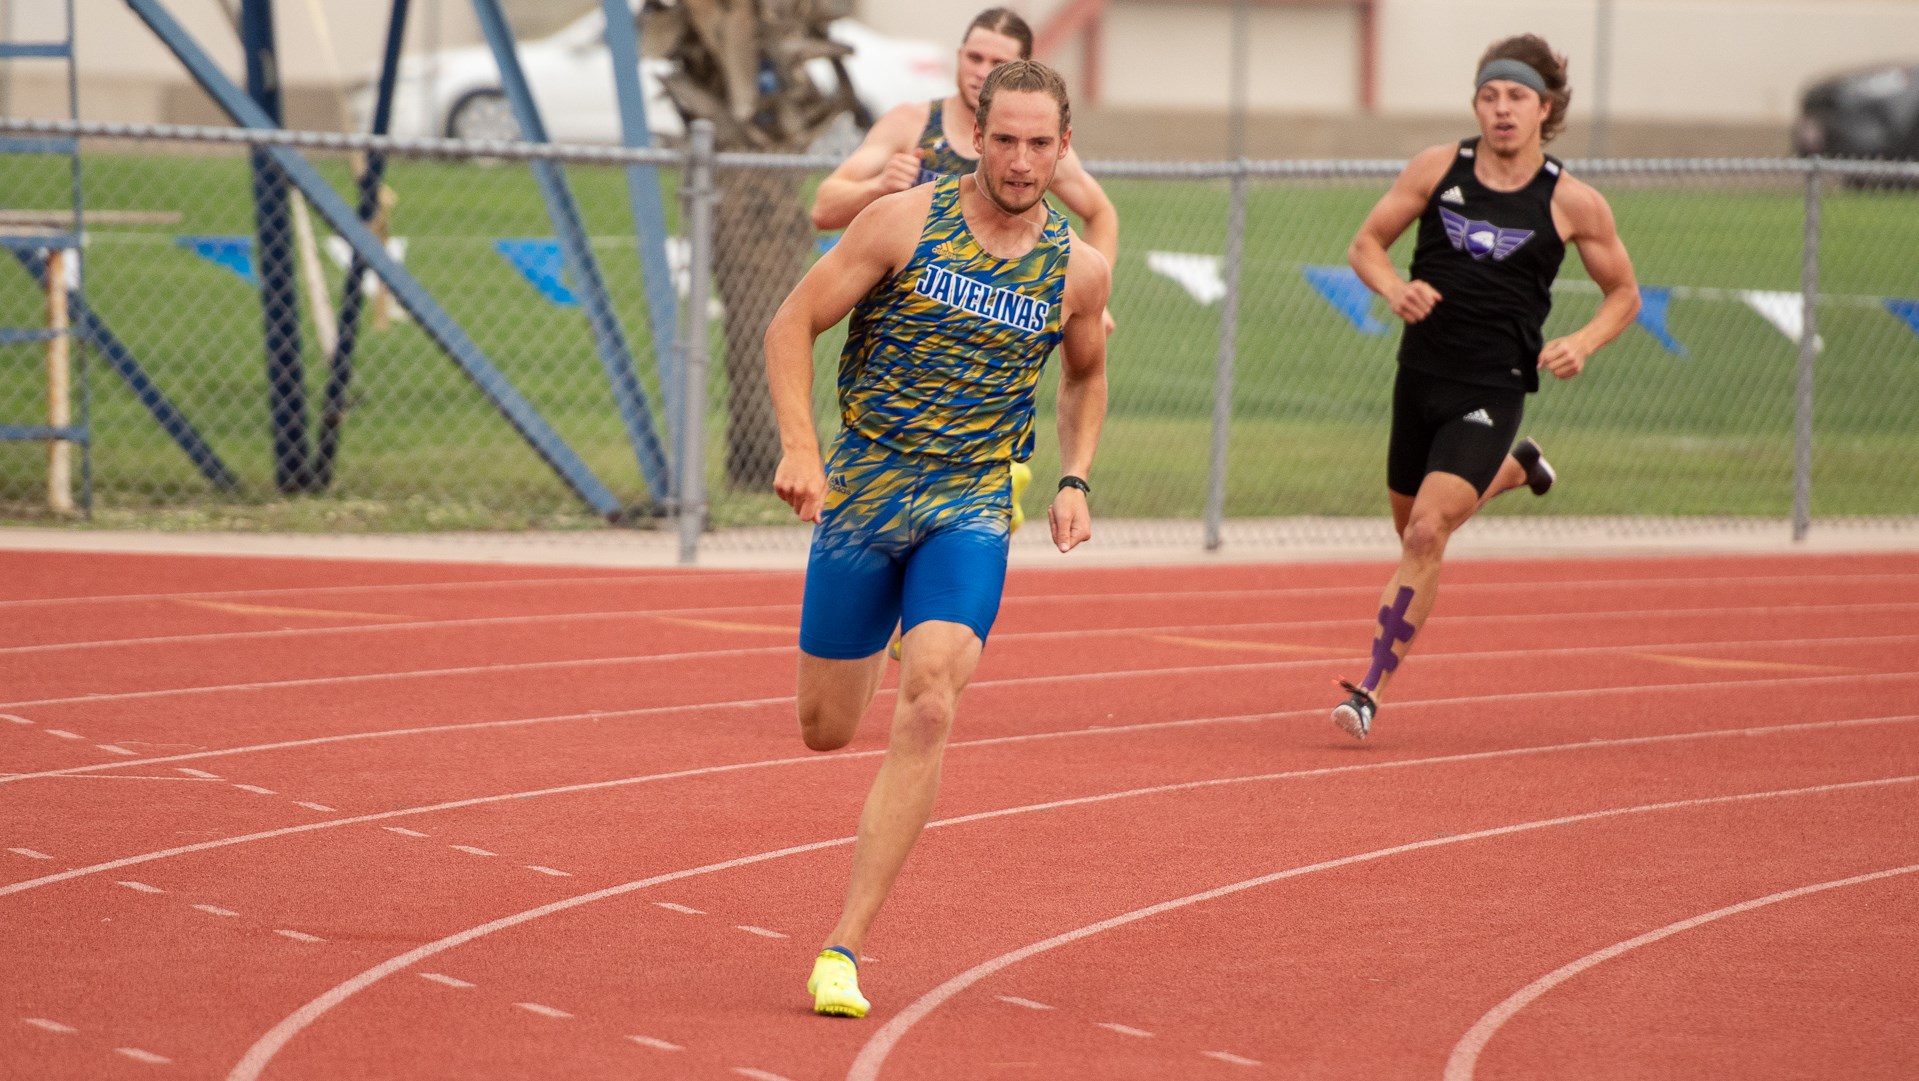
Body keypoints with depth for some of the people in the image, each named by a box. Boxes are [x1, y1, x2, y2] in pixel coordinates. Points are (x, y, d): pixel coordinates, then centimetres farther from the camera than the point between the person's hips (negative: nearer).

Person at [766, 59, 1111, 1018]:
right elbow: (793, 324, -4)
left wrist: (1074, 481, 8)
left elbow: (1086, 374, 21)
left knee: (928, 710, -20)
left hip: (971, 513, 0)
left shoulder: (1078, 270, 0)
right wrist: (798, 447, -16)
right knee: (825, 732, 6)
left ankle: (843, 947, -17)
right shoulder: (905, 222, -8)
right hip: (861, 494, 0)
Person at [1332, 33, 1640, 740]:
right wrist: (1393, 287, -15)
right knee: (1414, 527, 21)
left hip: (1490, 390, -4)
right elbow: (1366, 243, 7)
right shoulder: (1438, 169, 0)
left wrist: (1582, 342, -12)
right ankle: (1512, 469, 50)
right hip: (1420, 374, 4)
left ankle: (1372, 690, -13)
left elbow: (1624, 294, 7)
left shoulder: (1573, 203, -5)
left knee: (1426, 532, -18)